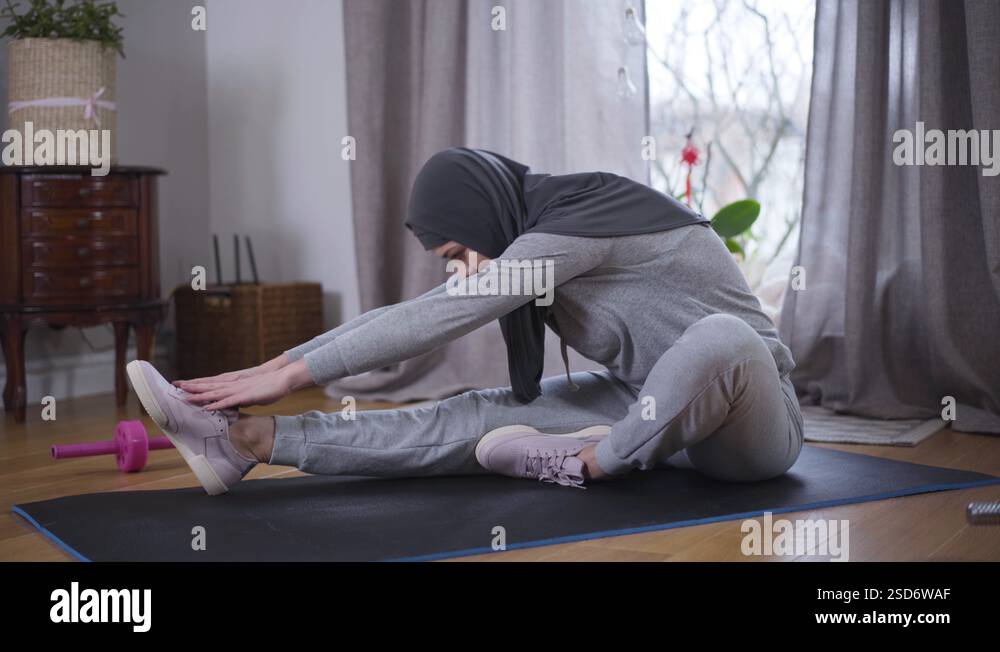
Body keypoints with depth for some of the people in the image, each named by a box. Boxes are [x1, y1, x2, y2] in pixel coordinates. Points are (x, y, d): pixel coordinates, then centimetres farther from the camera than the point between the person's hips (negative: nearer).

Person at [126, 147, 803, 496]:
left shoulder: (571, 225, -24)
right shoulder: (531, 242, 3)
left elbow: (432, 323, -25)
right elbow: (415, 314, 3)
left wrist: (293, 374, -21)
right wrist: (278, 363, -3)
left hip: (753, 419, -7)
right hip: (661, 401, 7)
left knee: (719, 339, -43)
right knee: (487, 415, -14)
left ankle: (588, 463, -18)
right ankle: (253, 439, -23)